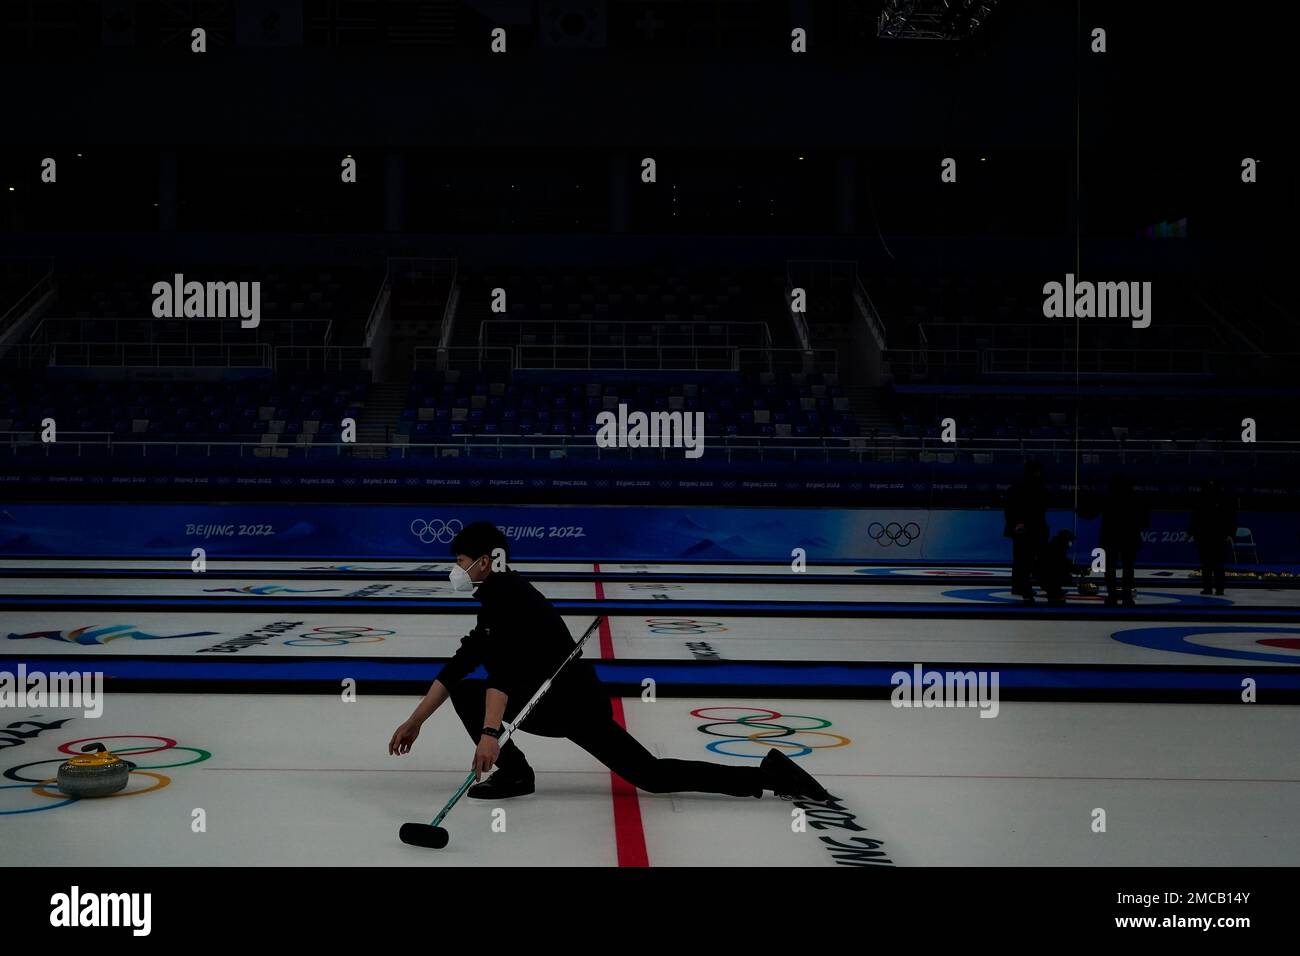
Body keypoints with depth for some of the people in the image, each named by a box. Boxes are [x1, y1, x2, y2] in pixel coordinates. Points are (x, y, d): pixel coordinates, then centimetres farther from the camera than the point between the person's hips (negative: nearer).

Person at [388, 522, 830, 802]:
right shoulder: (501, 596, 18)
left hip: (568, 701, -10)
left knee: (467, 693, -3)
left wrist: (489, 732, -42)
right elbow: (459, 663, 18)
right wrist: (415, 721, 16)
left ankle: (513, 773, 4)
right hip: (576, 700, 10)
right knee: (654, 775, 8)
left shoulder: (504, 593, -14)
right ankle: (768, 774, 9)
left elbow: (502, 668, -31)